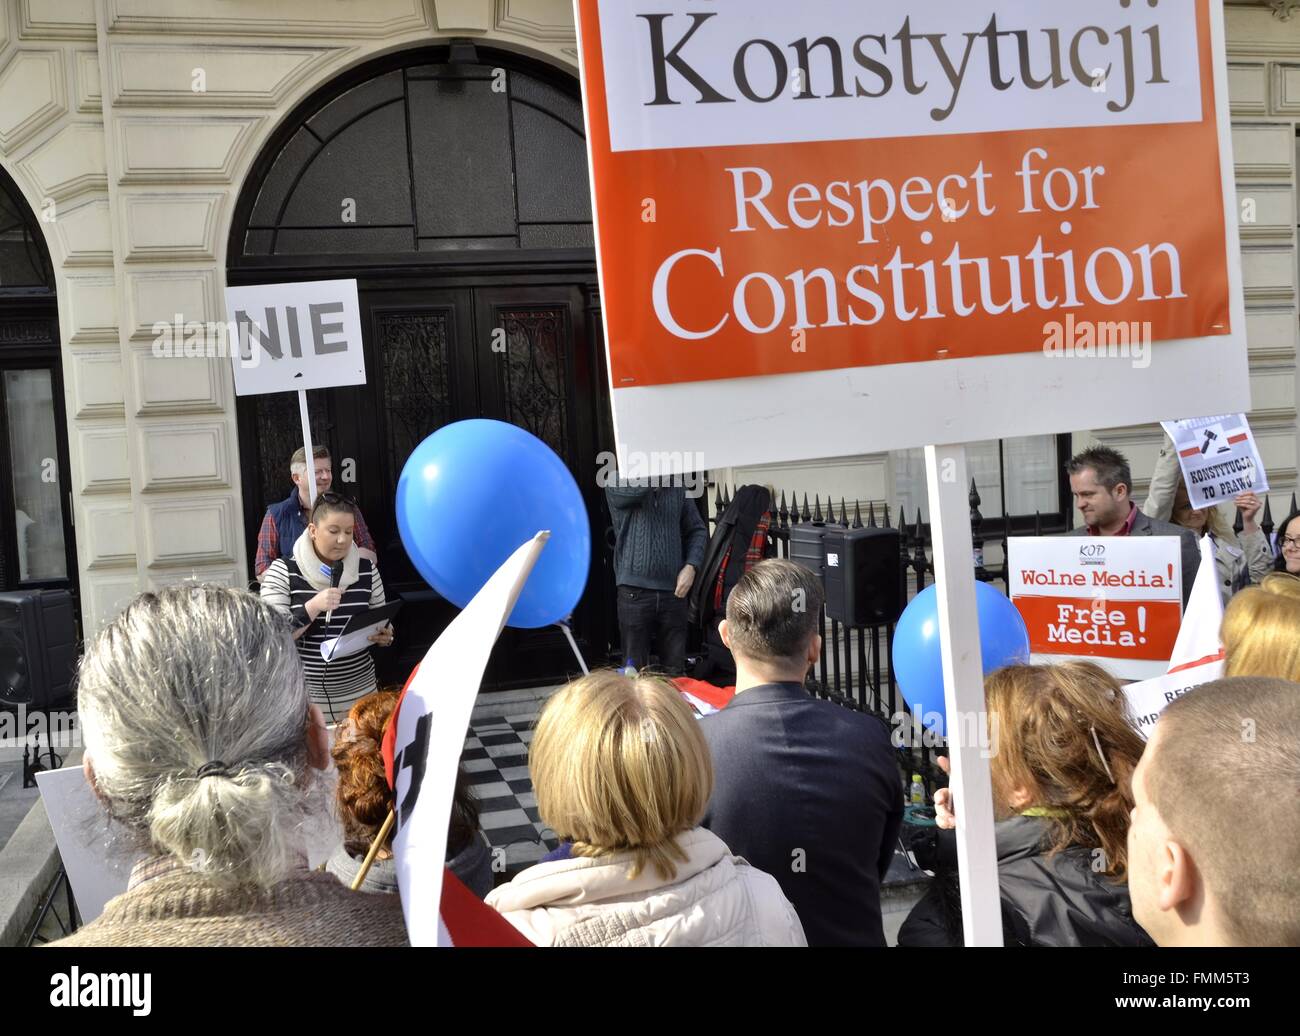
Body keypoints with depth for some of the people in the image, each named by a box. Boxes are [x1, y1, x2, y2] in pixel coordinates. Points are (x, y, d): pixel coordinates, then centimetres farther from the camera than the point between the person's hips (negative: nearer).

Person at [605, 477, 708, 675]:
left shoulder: (677, 489, 10)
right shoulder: (617, 487, -1)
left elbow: (698, 530, 14)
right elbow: (635, 489, -23)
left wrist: (691, 566, -1)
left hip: (673, 591, 3)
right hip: (635, 591, -3)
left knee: (675, 670, 6)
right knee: (635, 671, 1)